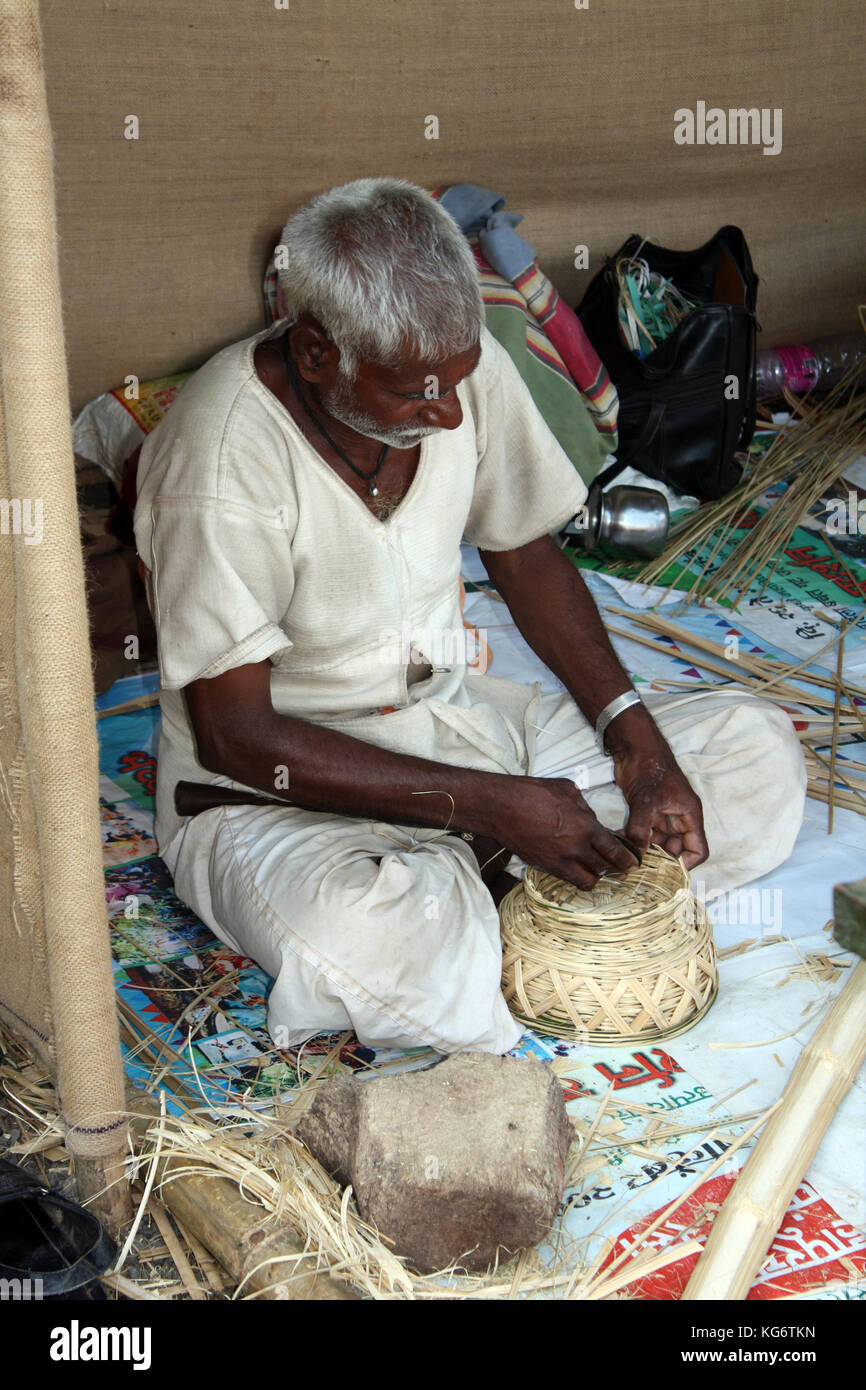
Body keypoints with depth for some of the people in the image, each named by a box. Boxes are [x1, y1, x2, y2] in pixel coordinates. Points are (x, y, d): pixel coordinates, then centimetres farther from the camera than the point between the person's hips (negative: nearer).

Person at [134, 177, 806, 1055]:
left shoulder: (457, 364, -9)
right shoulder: (223, 453, -26)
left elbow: (525, 556, 6)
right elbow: (234, 734, -23)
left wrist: (632, 732, -9)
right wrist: (489, 805, -26)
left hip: (452, 718, 6)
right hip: (271, 788, -6)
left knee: (760, 753, -2)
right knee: (370, 942, -40)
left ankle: (463, 886, -7)